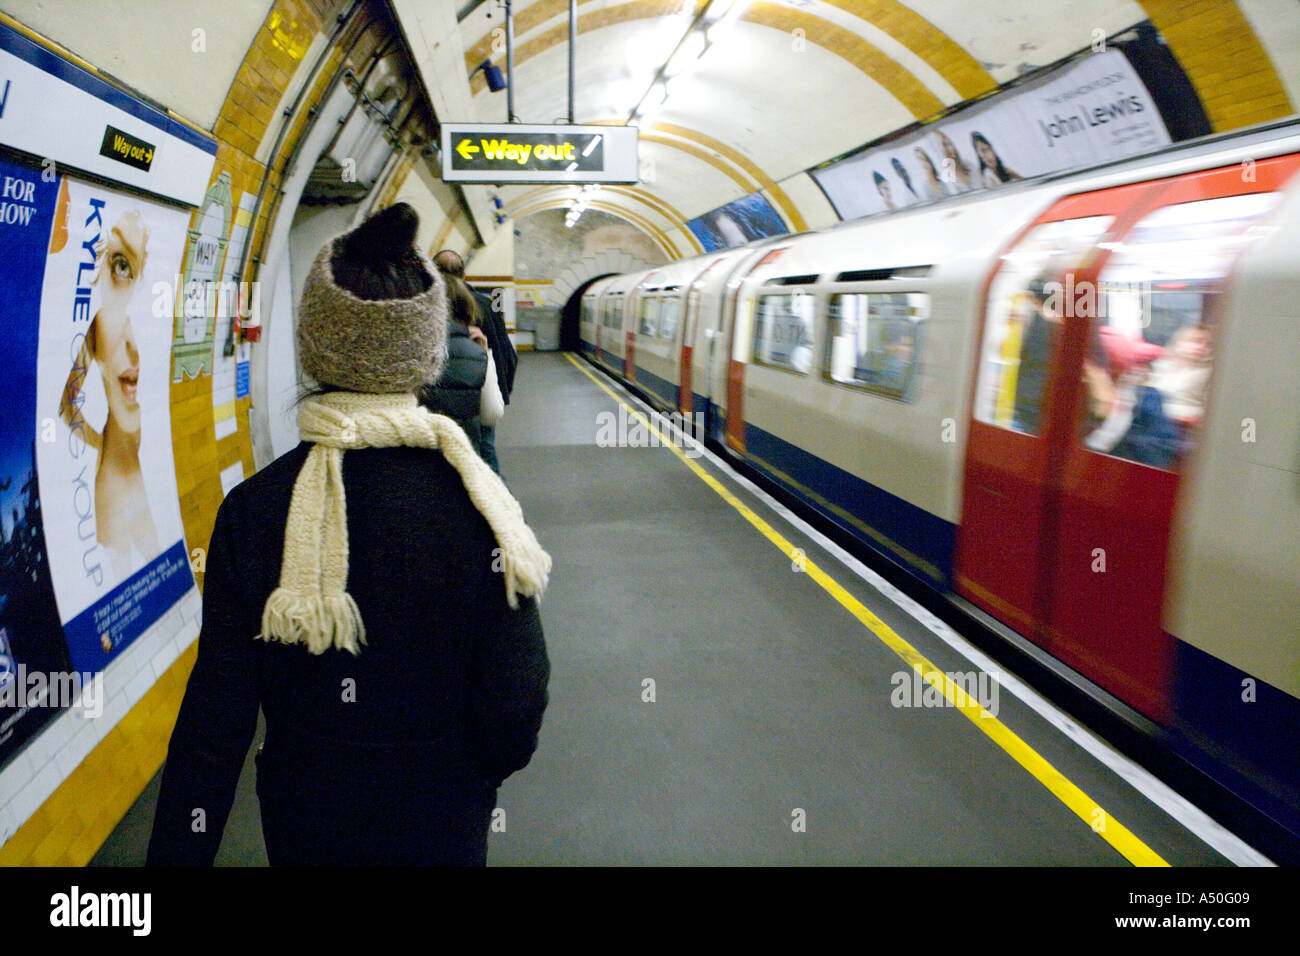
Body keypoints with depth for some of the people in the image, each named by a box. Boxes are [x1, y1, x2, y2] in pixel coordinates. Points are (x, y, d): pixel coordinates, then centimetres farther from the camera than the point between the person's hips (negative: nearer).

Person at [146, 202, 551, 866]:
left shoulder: (252, 509, -18)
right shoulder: (473, 504, -20)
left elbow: (214, 718, -14)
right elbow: (514, 707, -17)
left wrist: (176, 851, -1)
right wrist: (470, 779, 4)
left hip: (305, 819, 1)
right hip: (443, 823, 0)